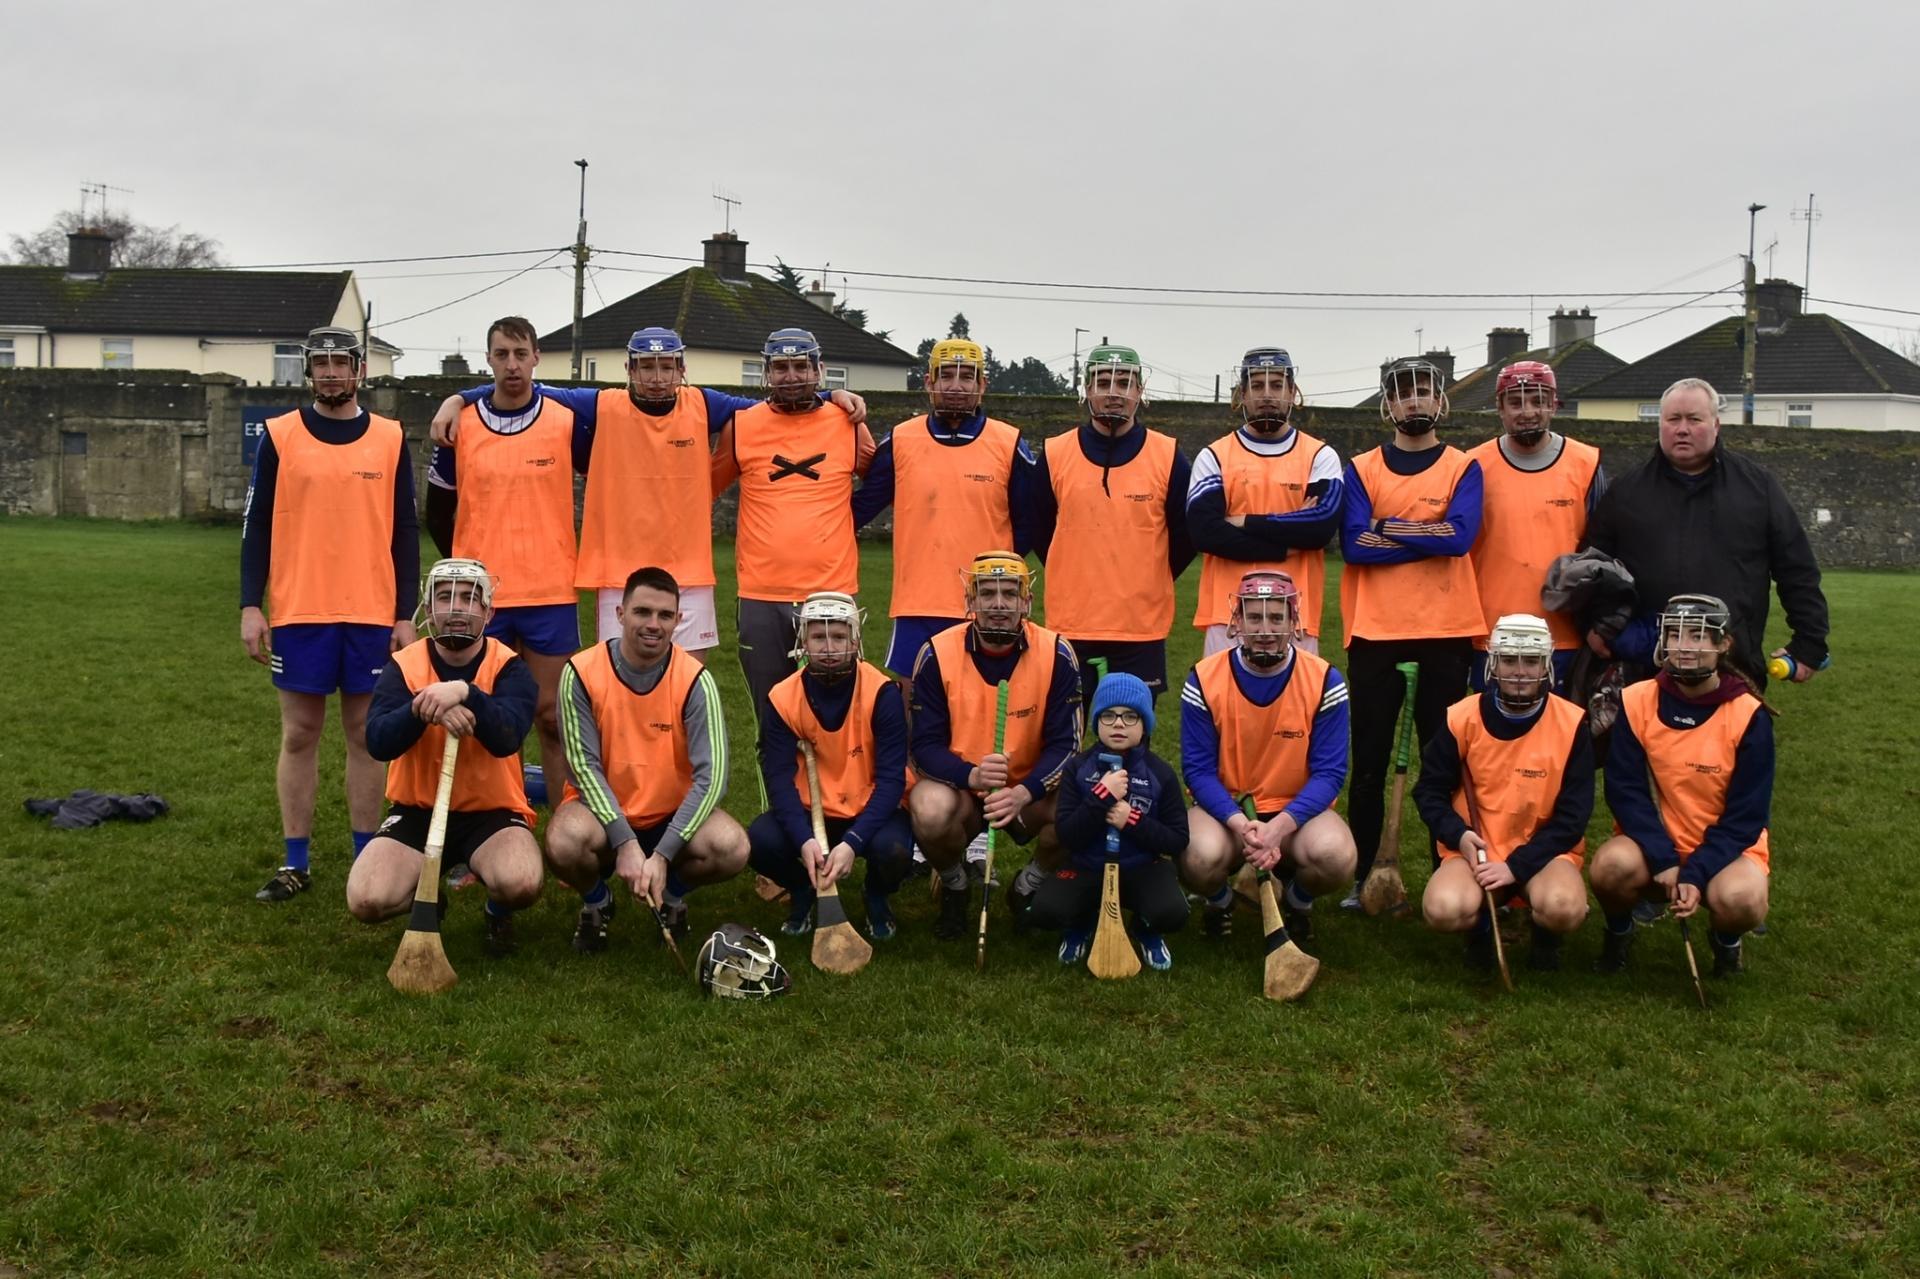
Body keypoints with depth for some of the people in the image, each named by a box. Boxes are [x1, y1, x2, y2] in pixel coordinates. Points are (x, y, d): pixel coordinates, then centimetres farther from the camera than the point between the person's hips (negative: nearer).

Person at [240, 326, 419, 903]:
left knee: (365, 735, 6)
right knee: (299, 734, 5)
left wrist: (406, 615, 1)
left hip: (371, 614, 0)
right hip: (298, 612, 0)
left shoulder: (390, 439, 6)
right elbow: (257, 525, 4)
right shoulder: (280, 436, 4)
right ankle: (295, 864, 13)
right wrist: (250, 606, -4)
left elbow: (405, 532, 7)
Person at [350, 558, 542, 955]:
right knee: (367, 900, -23)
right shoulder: (403, 666, -2)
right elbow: (377, 743, -17)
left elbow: (507, 739, -25)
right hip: (417, 810, 2)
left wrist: (465, 693, -41)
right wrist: (422, 708, -35)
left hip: (492, 812, -2)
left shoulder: (509, 668, -6)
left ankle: (498, 910, 7)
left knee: (521, 884, -33)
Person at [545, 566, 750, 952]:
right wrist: (625, 843, -25)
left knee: (731, 847, -29)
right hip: (603, 809, 0)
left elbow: (711, 775, -18)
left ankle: (672, 895, 8)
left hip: (673, 813, 1)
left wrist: (661, 855, -26)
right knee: (565, 843, -34)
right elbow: (584, 766, -13)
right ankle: (595, 903, 4)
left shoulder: (695, 680, -13)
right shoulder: (582, 673, -12)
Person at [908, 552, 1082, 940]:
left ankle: (1029, 886, 5)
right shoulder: (937, 655, -11)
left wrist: (1023, 792, -30)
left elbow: (1064, 744, -11)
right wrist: (971, 776, -33)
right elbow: (925, 746, -11)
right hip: (960, 788, -1)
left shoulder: (1055, 654, -11)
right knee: (930, 810, -35)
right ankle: (954, 886, 3)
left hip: (1029, 792, 1)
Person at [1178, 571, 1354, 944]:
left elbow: (1329, 772, -11)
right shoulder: (1205, 680, -10)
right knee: (1201, 858, -34)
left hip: (1297, 811, 1)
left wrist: (1281, 825, -27)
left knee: (1336, 856, -32)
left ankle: (1298, 900, 8)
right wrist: (1239, 823, -27)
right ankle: (1218, 900, 8)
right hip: (1225, 809, 0)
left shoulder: (1324, 681, -10)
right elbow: (1198, 770, -9)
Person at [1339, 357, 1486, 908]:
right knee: (1369, 762, 5)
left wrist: (1388, 526, -7)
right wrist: (1429, 539, -9)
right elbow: (1353, 545, -7)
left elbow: (1461, 535, -12)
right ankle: (1362, 875, 13)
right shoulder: (1362, 469, 7)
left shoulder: (1463, 467, 6)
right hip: (1374, 634, 1)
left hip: (1445, 634, 0)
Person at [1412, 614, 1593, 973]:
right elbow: (1429, 791, 5)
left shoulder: (1571, 724, -8)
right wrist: (1459, 835, -15)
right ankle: (1480, 926, 9)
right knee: (1444, 911, -31)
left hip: (1542, 852, 0)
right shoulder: (1462, 718, -5)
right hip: (1475, 850, 1)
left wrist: (1516, 866, -17)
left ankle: (1545, 936, 6)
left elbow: (1572, 817, -7)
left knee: (1563, 909, -34)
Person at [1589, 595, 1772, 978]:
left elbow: (1745, 817, -10)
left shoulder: (1749, 716, -12)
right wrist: (1664, 859, -21)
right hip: (1654, 843, 1)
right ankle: (1618, 932, 4)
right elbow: (1625, 791, -9)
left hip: (1724, 847, -1)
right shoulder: (1636, 702, -8)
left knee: (1739, 900, -33)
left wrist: (1696, 874, -22)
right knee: (1613, 865, -32)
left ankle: (1726, 939, 7)